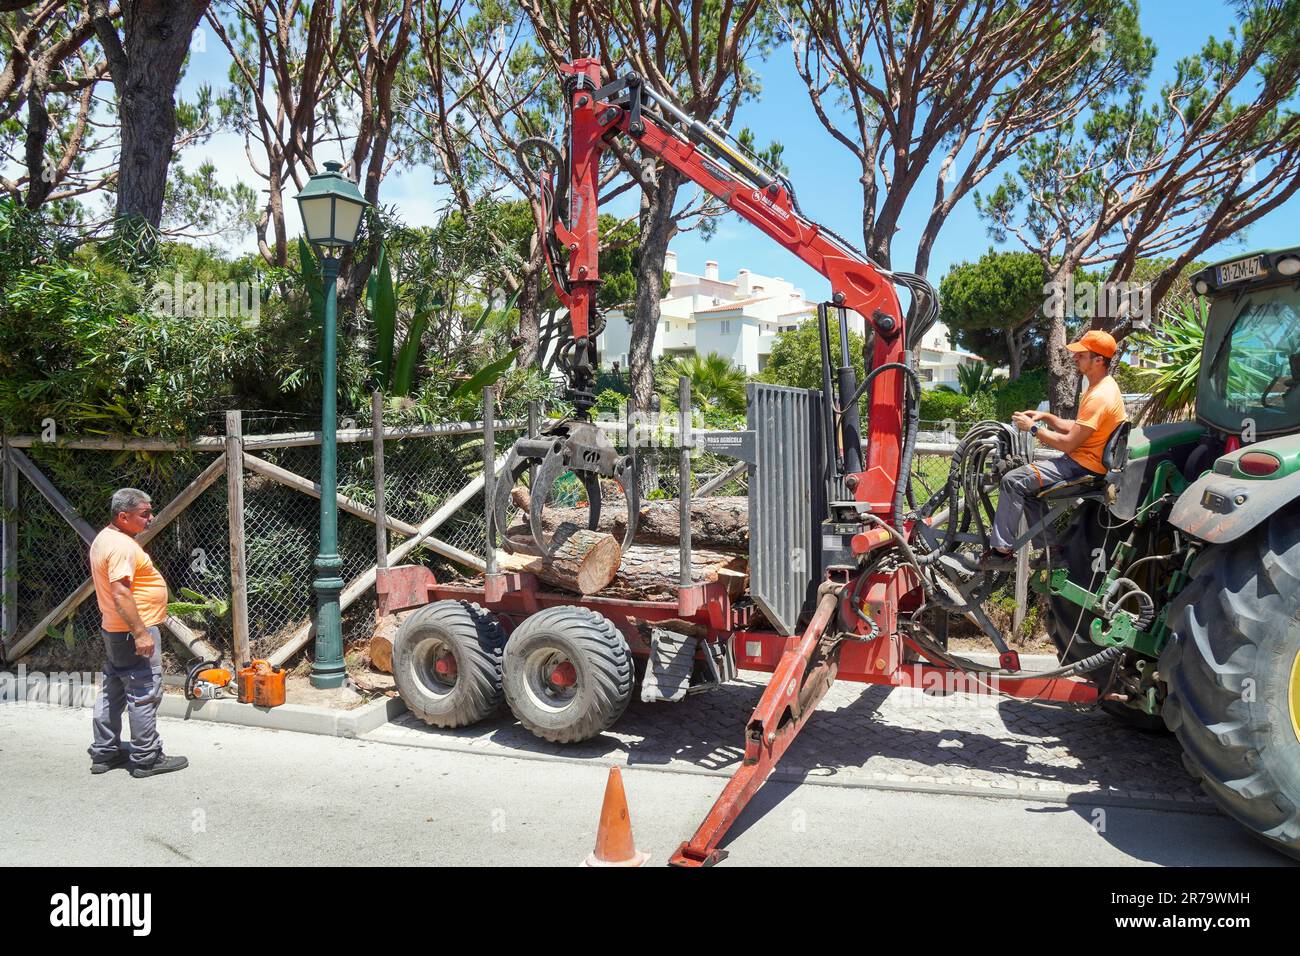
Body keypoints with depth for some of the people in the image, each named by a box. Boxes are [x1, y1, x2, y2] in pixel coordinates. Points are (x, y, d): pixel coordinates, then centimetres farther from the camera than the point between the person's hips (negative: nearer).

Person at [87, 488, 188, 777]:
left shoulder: (104, 538, 12)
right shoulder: (122, 546, -21)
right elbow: (120, 593, -28)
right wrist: (140, 633, -28)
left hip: (113, 631, 11)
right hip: (133, 632, -11)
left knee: (112, 692, 17)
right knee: (145, 694, -3)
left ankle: (104, 753, 26)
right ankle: (147, 759, 3)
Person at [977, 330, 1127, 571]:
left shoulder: (1100, 397, -21)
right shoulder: (1102, 387, 13)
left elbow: (1068, 444, -22)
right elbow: (1076, 428, 19)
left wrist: (1033, 428, -12)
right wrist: (1047, 418, 6)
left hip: (1084, 466, -11)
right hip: (1082, 460, 11)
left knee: (1013, 481, -16)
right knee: (1027, 483, 18)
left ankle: (1001, 551, -10)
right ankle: (1052, 548, 16)